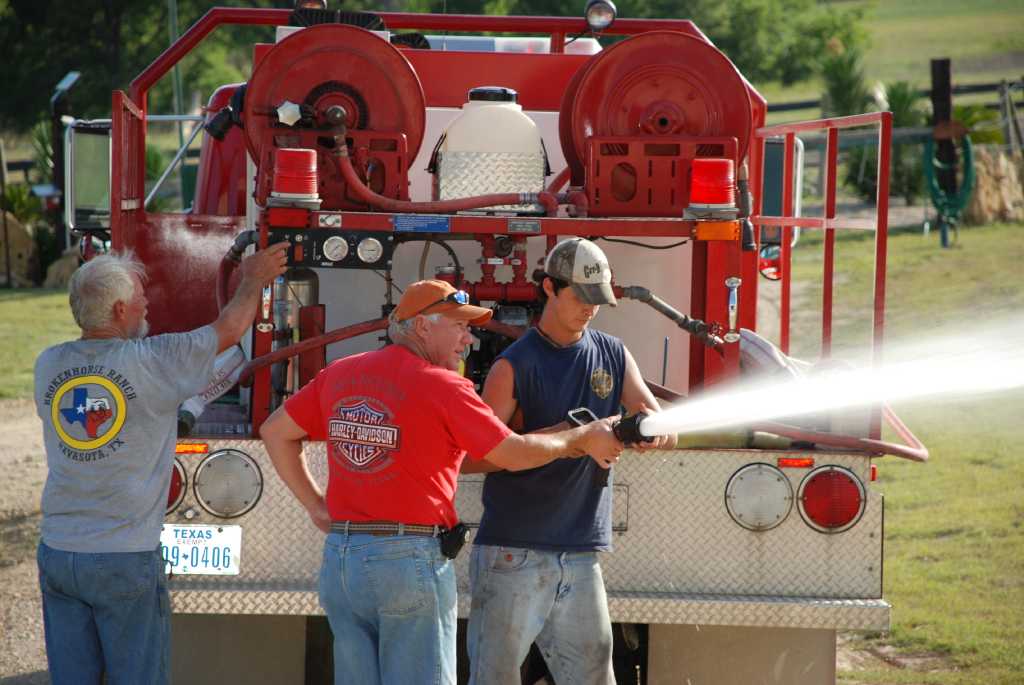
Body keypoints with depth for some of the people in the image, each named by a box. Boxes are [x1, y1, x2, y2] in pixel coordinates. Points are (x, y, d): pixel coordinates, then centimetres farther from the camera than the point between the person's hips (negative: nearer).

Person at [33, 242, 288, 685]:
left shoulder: (48, 367, 1)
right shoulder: (151, 362, -12)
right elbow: (230, 329, 4)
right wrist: (253, 281, 24)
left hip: (58, 555, 5)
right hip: (126, 559, -5)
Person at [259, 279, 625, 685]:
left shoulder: (340, 375, 10)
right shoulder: (442, 386, -8)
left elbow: (275, 432, 16)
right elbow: (514, 454, -5)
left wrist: (315, 506, 15)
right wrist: (582, 439, 10)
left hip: (339, 560, 6)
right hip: (412, 560, -6)